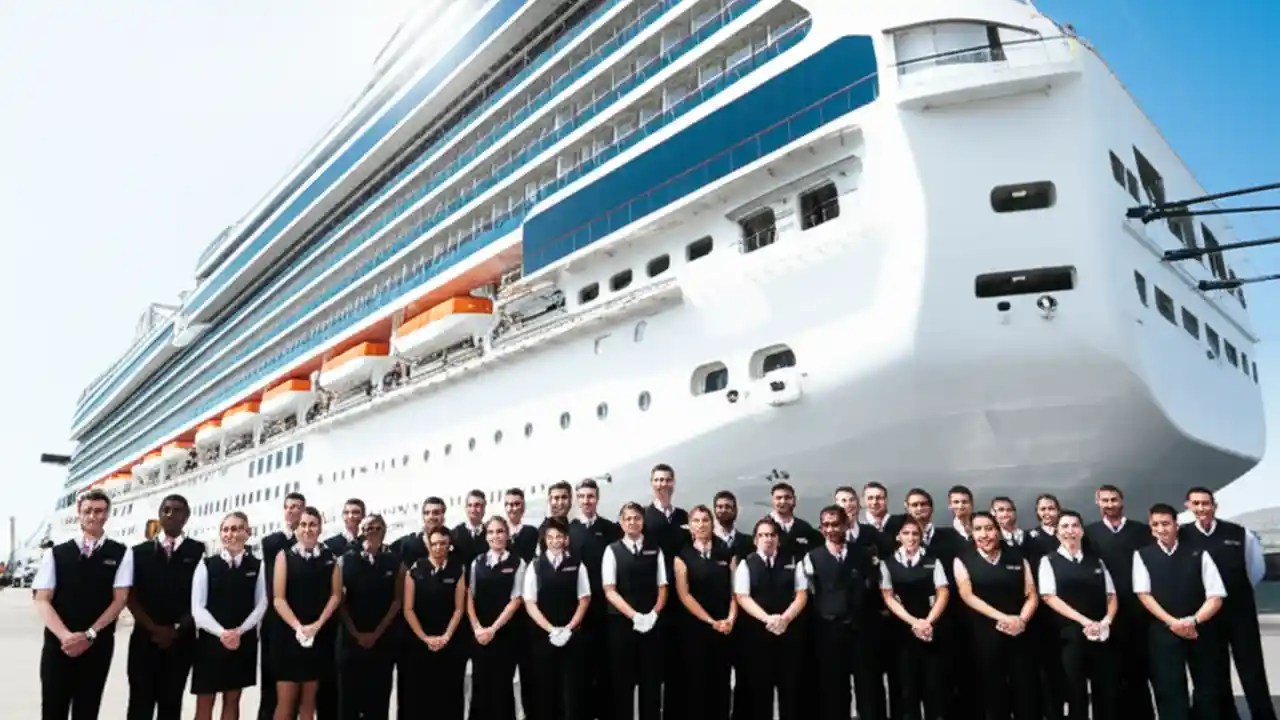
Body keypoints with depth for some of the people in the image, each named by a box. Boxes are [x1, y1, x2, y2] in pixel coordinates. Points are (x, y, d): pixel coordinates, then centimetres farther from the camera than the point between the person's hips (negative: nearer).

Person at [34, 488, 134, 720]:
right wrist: (66, 636, -17)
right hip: (58, 643, 0)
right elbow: (42, 600, -2)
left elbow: (120, 599, -2)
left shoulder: (121, 554, 2)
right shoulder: (55, 553, 4)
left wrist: (89, 634, -13)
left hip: (98, 644, 0)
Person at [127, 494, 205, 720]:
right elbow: (131, 597, 2)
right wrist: (154, 628, -9)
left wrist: (177, 629, -8)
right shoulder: (140, 551, 5)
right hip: (145, 638, 1)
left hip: (181, 640, -1)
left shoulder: (198, 551, 0)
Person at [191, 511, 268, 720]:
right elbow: (197, 608, -6)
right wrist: (221, 633, -17)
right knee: (205, 702, 4)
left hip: (243, 642, 1)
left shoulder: (257, 566, 1)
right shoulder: (207, 565, -3)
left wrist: (239, 631, -13)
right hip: (210, 641, -1)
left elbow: (261, 604, -1)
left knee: (232, 699, 11)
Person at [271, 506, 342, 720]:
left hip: (319, 635, 2)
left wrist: (317, 625, -12)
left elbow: (336, 595, 2)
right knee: (285, 700, -3)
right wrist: (298, 627, -16)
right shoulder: (285, 556, 0)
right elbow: (278, 598, -5)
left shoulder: (330, 558, 5)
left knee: (309, 700, 9)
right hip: (288, 634, -2)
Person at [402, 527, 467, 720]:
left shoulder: (457, 571, 2)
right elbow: (408, 609, -3)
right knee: (419, 695, 3)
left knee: (448, 695, 3)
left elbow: (459, 608, 1)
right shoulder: (415, 570, -1)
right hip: (419, 643, 0)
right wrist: (425, 638, -9)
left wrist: (445, 637, -9)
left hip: (450, 644, 1)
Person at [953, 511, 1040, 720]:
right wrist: (1002, 617, -17)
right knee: (992, 693, 8)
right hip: (985, 634, -1)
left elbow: (1031, 595, 5)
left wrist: (1021, 620, -13)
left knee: (1026, 692, 3)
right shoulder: (963, 560, 3)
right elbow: (967, 595, -7)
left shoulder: (1017, 557, 9)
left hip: (1019, 633, 1)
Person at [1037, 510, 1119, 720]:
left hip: (1101, 635, 3)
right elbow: (1049, 597, -8)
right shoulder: (1049, 561, 0)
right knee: (1076, 694, 4)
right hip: (1069, 636, -3)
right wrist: (1084, 621, -16)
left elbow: (1111, 596, 10)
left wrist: (1106, 621, -9)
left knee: (1107, 693, 5)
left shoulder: (1096, 561, 12)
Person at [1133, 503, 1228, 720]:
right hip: (1163, 632, -1)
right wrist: (1172, 622, -14)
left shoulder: (1199, 554, 4)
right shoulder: (1142, 555, 3)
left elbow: (1216, 597, -2)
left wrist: (1193, 621, -17)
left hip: (1202, 631, 1)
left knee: (1208, 691, 9)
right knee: (1169, 692, -2)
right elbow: (1143, 594, -3)